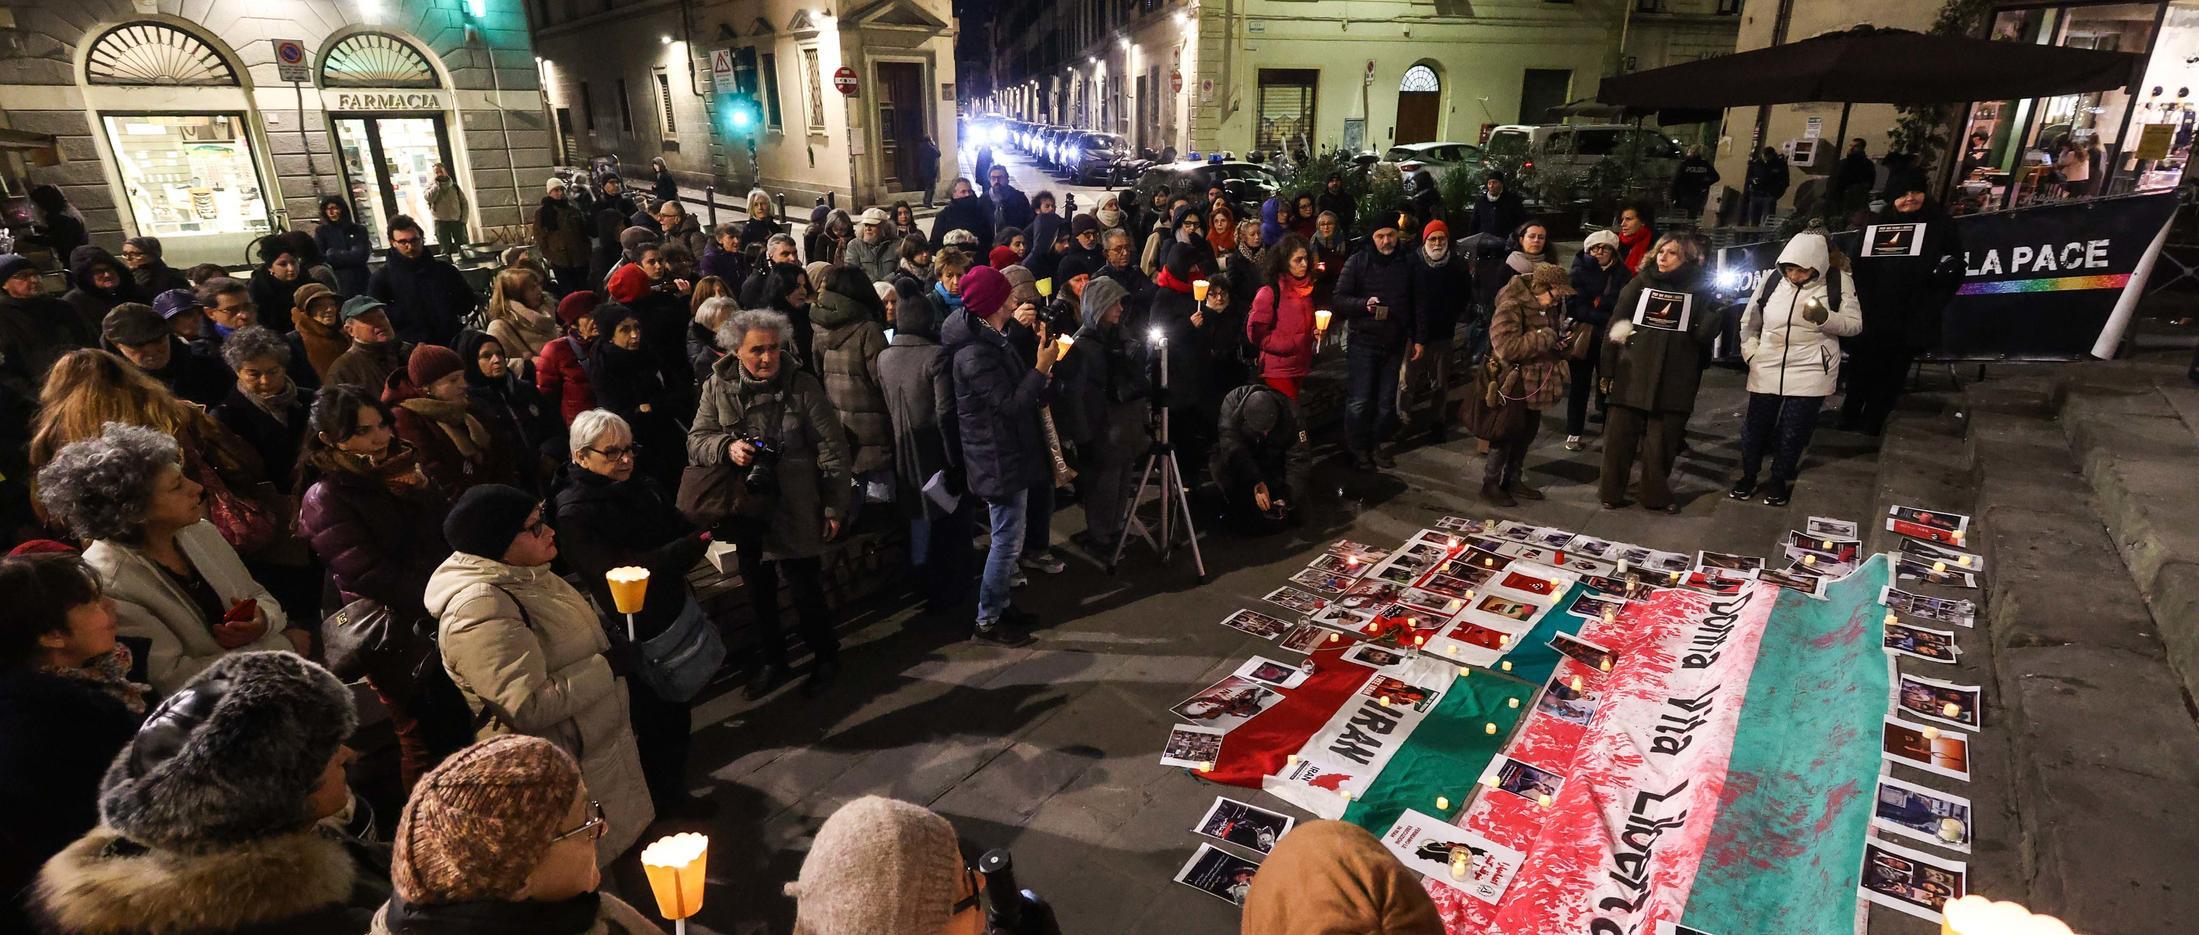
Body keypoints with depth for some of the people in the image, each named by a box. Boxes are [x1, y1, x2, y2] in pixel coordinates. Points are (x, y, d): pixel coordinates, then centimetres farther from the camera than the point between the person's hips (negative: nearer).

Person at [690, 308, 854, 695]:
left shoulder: (803, 385, -12)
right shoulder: (718, 387, -3)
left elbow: (832, 449, -8)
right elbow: (696, 440, 1)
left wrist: (835, 506, -7)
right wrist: (727, 447, -21)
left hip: (796, 510, -4)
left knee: (807, 590, 5)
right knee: (759, 591, 18)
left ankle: (825, 657, 29)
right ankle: (773, 660, 38)